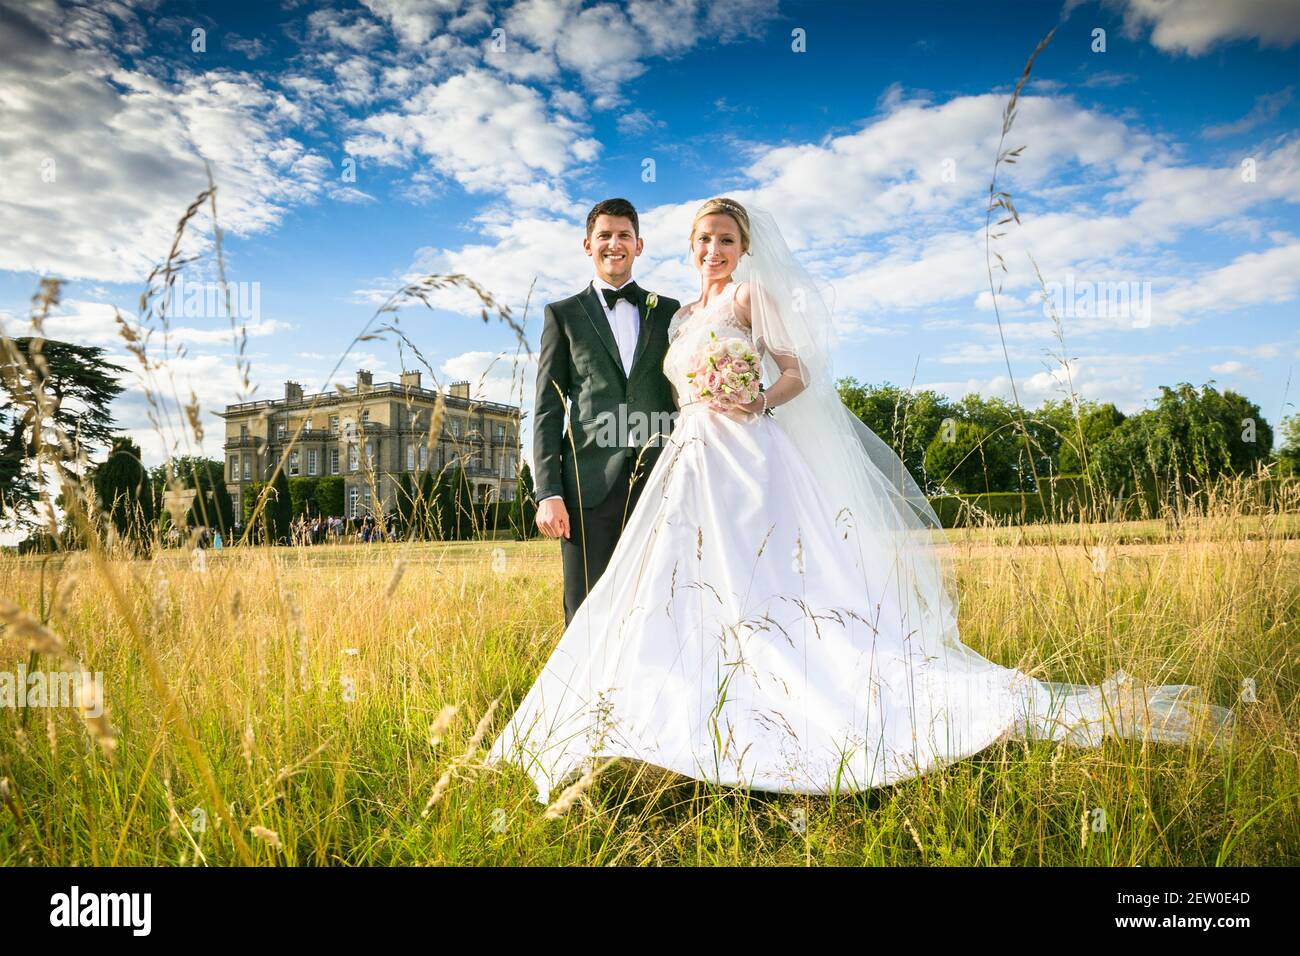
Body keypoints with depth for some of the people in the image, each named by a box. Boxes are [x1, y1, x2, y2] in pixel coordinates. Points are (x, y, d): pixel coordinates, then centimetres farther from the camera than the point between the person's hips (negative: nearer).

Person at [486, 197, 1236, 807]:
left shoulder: (754, 290, 3)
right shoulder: (683, 318, 25)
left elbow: (798, 370, -8)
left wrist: (759, 405, -25)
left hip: (754, 468, -8)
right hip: (694, 475, 8)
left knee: (797, 603, -16)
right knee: (682, 612, 2)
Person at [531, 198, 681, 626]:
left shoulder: (670, 313, 16)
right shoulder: (563, 315, 12)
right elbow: (547, 411, 6)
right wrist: (548, 493, -5)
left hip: (660, 478, 2)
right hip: (590, 481, -1)